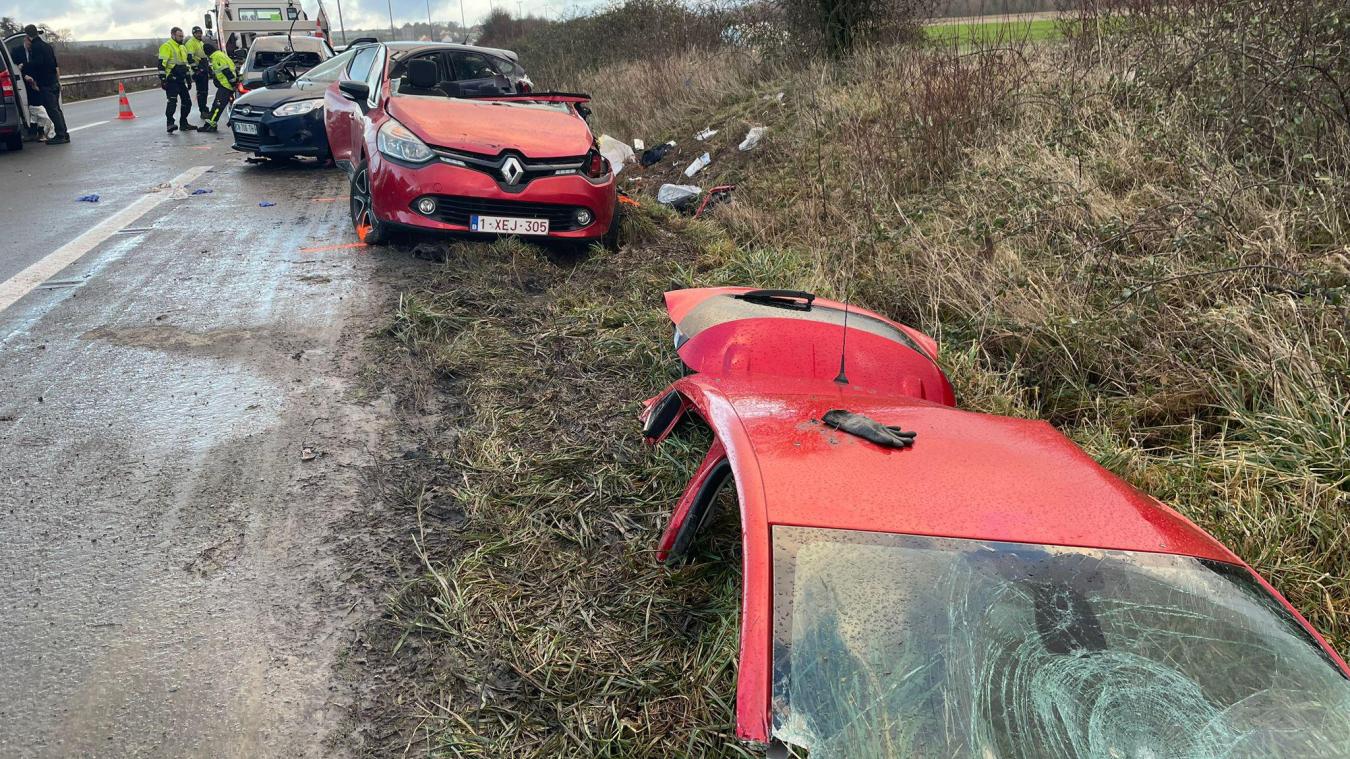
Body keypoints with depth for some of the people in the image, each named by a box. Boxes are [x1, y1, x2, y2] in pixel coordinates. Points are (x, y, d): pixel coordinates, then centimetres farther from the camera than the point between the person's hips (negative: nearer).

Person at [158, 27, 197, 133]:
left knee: (187, 102, 9)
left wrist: (188, 78, 25)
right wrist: (162, 79, -19)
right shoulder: (166, 47, -7)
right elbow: (162, 63, -13)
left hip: (181, 80, 9)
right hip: (171, 80, -9)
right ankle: (170, 123, -20)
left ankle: (183, 123, 19)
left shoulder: (182, 48, 20)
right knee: (172, 101, -18)